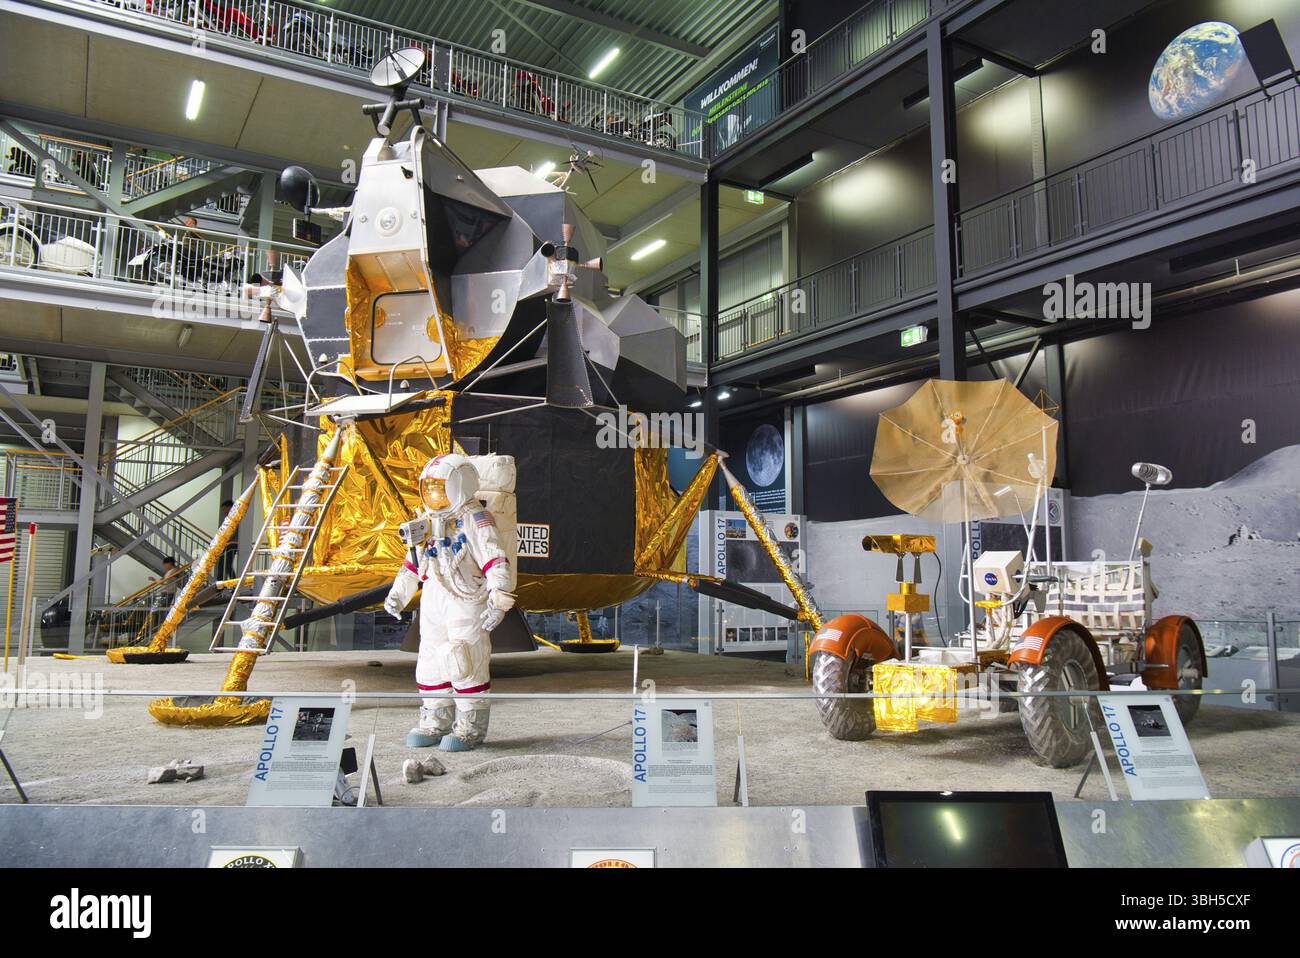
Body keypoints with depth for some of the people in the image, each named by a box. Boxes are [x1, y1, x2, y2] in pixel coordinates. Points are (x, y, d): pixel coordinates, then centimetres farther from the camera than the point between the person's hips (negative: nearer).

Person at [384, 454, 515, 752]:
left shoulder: (474, 520, -11)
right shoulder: (426, 523, 13)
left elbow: (496, 561, -18)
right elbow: (413, 563, 25)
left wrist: (498, 599, -26)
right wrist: (397, 594, 27)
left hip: (467, 604, -8)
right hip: (433, 604, 8)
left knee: (467, 666, -3)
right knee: (430, 663, 12)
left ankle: (470, 727, 8)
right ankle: (436, 722, 25)